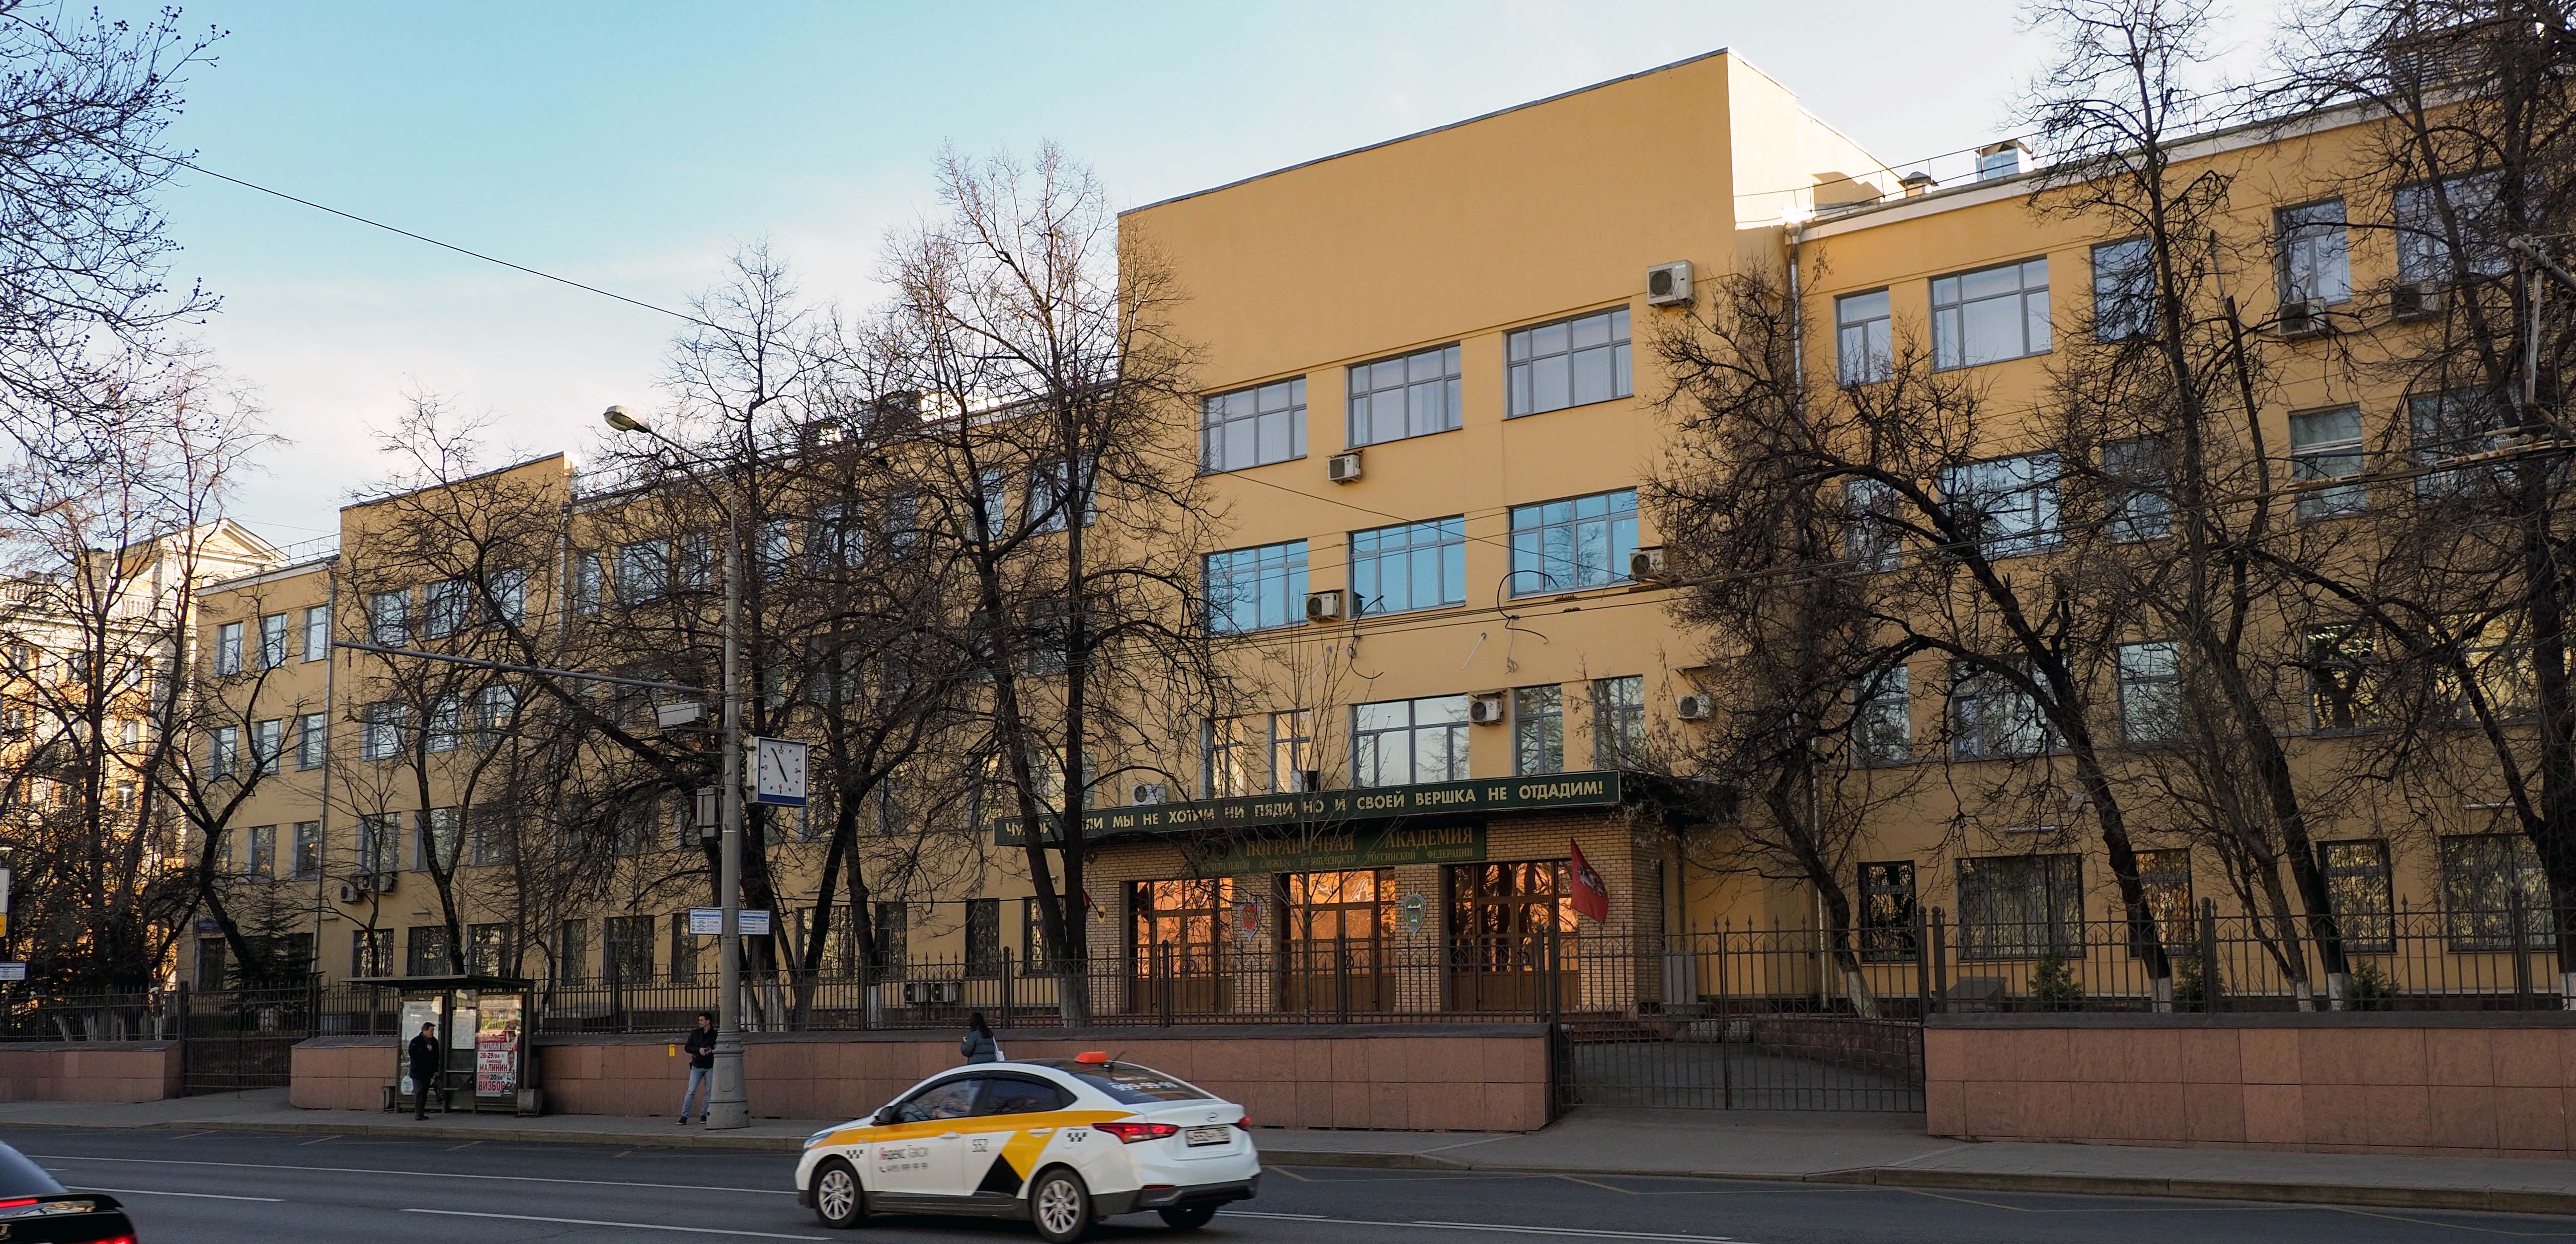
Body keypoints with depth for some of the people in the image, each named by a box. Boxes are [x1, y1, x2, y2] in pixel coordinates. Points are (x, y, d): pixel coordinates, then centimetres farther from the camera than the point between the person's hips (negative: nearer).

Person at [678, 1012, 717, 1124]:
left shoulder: (715, 1035, 0)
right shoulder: (695, 1033, 4)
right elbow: (687, 1047, 2)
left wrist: (711, 1051, -16)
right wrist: (699, 1050, -15)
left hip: (710, 1067, 0)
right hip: (697, 1067, 0)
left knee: (709, 1092, 2)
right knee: (691, 1092, -6)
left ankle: (704, 1115, 13)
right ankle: (684, 1116, -5)